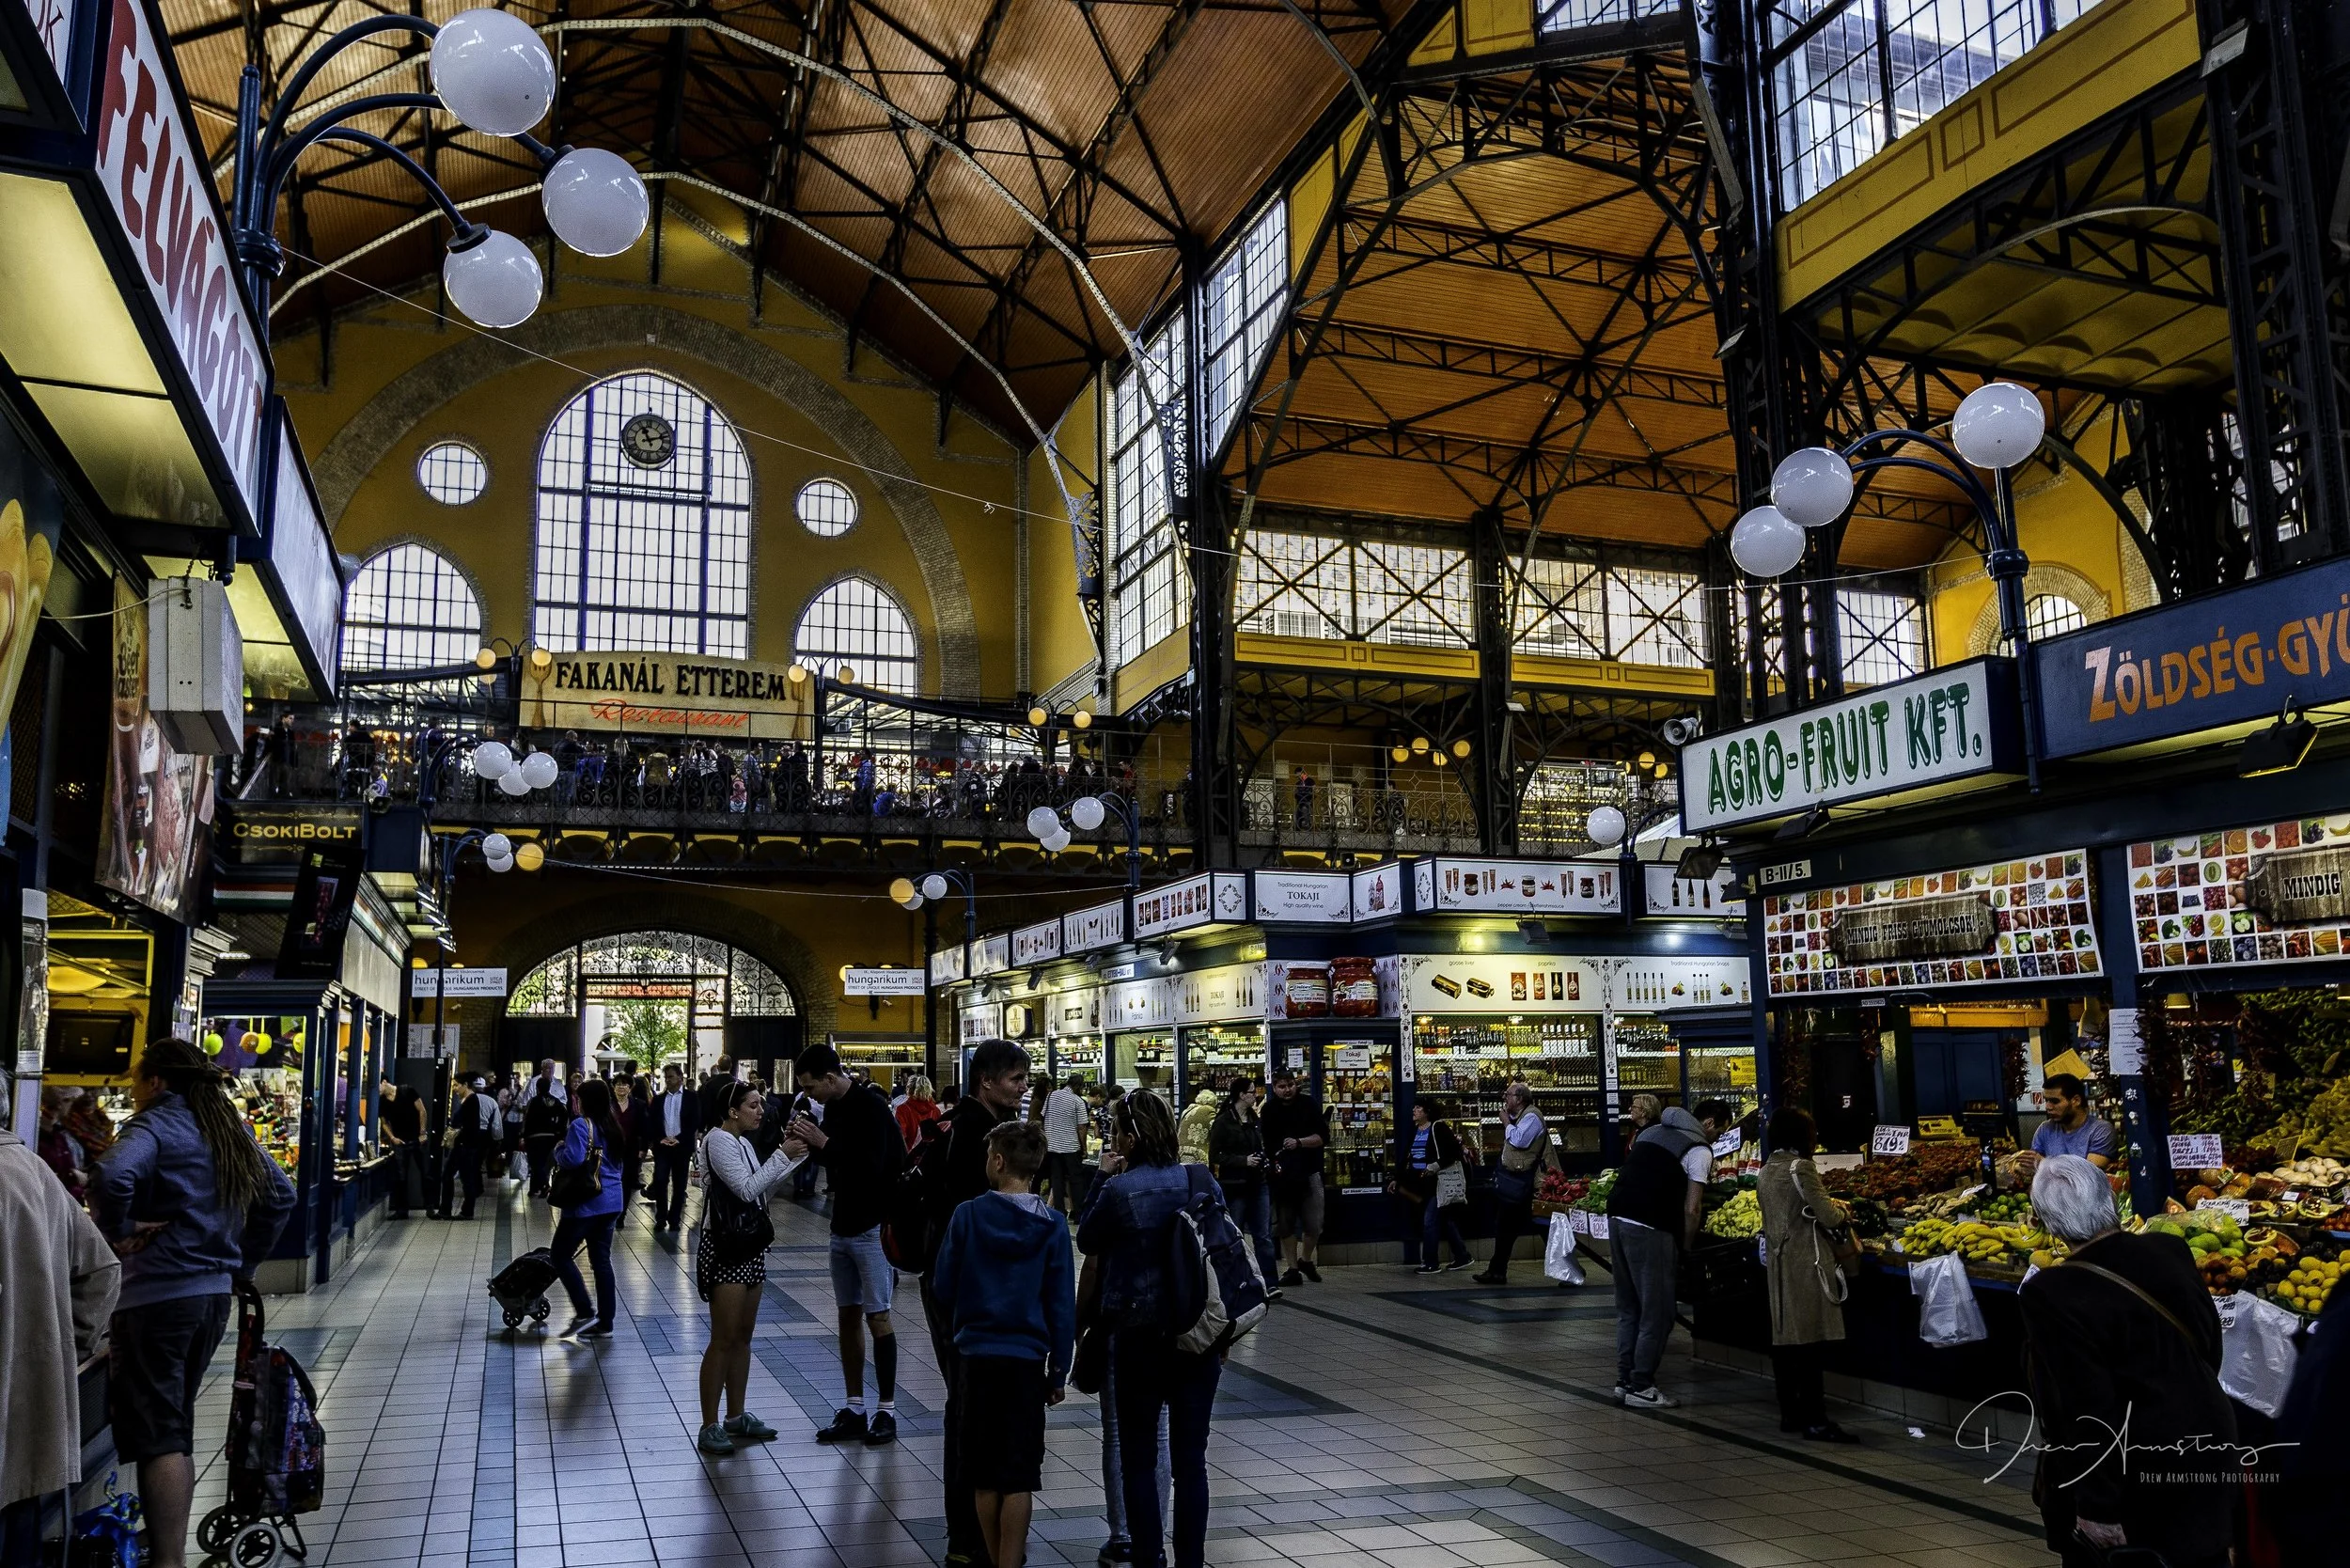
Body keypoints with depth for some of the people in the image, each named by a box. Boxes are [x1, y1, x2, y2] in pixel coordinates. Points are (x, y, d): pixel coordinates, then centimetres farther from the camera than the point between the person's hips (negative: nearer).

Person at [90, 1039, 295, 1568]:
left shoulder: (156, 1125, -11)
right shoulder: (227, 1129, 12)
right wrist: (242, 1260, 19)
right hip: (214, 1293, 8)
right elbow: (281, 1196, 18)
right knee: (175, 1430, 18)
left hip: (155, 1296, -8)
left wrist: (119, 1233, -15)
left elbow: (111, 1177, -32)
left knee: (158, 1436, -4)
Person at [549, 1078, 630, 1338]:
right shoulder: (615, 1127, 13)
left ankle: (585, 1313, -2)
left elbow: (572, 1160, -24)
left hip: (586, 1203, -8)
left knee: (560, 1254, 4)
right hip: (611, 1201, 8)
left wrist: (558, 1151, -5)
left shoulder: (581, 1125, -12)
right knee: (602, 1260, 10)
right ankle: (604, 1324, 11)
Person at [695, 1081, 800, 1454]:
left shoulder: (742, 1141, 13)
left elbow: (761, 1191, 12)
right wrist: (783, 1155, -18)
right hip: (725, 1246, -9)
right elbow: (747, 1188, -20)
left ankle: (736, 1416, 22)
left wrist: (789, 1159, 3)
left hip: (750, 1245, 9)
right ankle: (709, 1427, 1)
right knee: (724, 1340, -5)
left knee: (743, 1336, 13)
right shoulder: (718, 1140, -13)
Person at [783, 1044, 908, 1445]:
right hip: (843, 1225, 8)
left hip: (873, 1227, -8)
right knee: (848, 1316, 10)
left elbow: (871, 1166, -26)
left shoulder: (871, 1108, -17)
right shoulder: (833, 1109, 8)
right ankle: (854, 1411, 16)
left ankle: (887, 1411, 6)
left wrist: (822, 1143, -22)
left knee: (876, 1316, -3)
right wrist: (806, 1144, 0)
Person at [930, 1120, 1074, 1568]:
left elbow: (942, 1285, 1)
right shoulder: (1052, 1225, -6)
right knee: (1019, 1476, 5)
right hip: (1028, 1358, -1)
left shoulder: (967, 1215, -7)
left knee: (985, 1475, 13)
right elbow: (1062, 1305, -3)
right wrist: (1058, 1371, 5)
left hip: (977, 1353, 1)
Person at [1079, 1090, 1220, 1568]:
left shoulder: (1119, 1189, -14)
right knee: (1190, 1456, 10)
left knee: (1138, 1455, 11)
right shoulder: (1202, 1181, -3)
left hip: (1139, 1335, -3)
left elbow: (1087, 1243, 3)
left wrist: (1102, 1178, 3)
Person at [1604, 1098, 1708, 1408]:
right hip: (1649, 1228, -7)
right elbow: (1690, 1211, -4)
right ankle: (1641, 1388, 8)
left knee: (1628, 1308, 17)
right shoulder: (1700, 1151, 0)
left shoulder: (1649, 1133, 21)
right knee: (1656, 1313, 4)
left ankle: (1625, 1381, 22)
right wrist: (1685, 1250, 6)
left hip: (1616, 1217, 7)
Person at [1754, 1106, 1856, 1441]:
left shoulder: (1766, 1171, 12)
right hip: (1806, 1262, -8)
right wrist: (1842, 1212, 9)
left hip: (1778, 1261, 8)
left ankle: (1789, 1413, 16)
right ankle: (1814, 1420, -6)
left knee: (1785, 1338, 10)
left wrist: (1828, 1206, 22)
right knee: (1811, 1339, -6)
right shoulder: (1801, 1167, -13)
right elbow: (1828, 1217, -13)